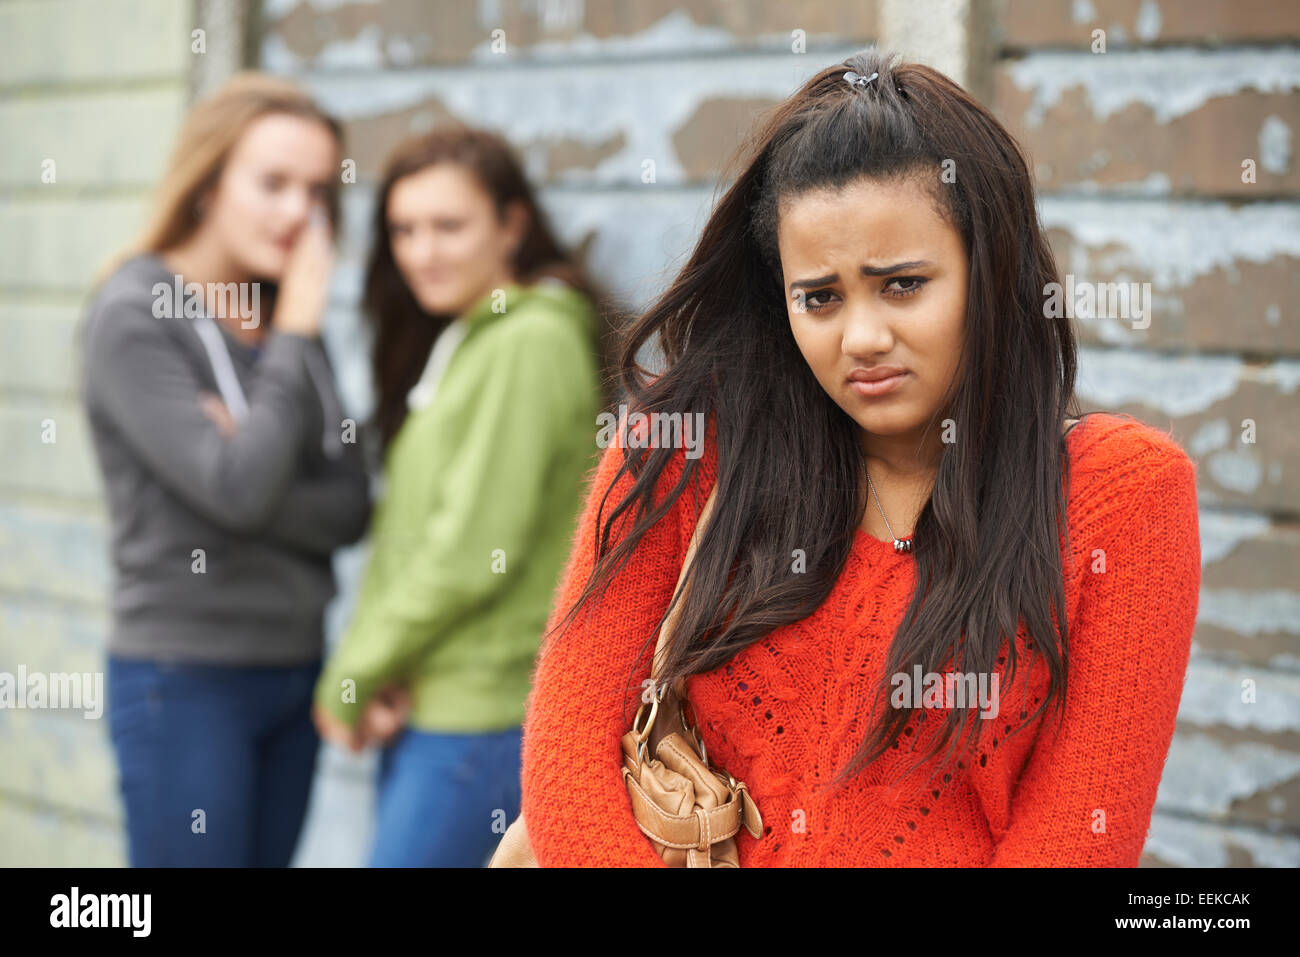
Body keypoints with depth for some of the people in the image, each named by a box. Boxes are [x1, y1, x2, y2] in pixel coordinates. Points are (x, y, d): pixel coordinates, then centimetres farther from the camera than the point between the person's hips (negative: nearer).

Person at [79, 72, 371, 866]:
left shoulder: (285, 316, 8)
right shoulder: (134, 315, -11)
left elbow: (350, 508, 2)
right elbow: (237, 490, -21)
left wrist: (253, 470, -16)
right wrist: (296, 337, -14)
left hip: (295, 673, 6)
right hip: (185, 680, -6)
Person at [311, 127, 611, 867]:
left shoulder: (533, 342, -13)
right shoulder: (449, 343, 16)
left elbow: (473, 550, -16)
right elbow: (401, 524, 14)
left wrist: (353, 674, -7)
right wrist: (368, 675, -1)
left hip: (481, 713, -9)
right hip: (417, 707, 9)